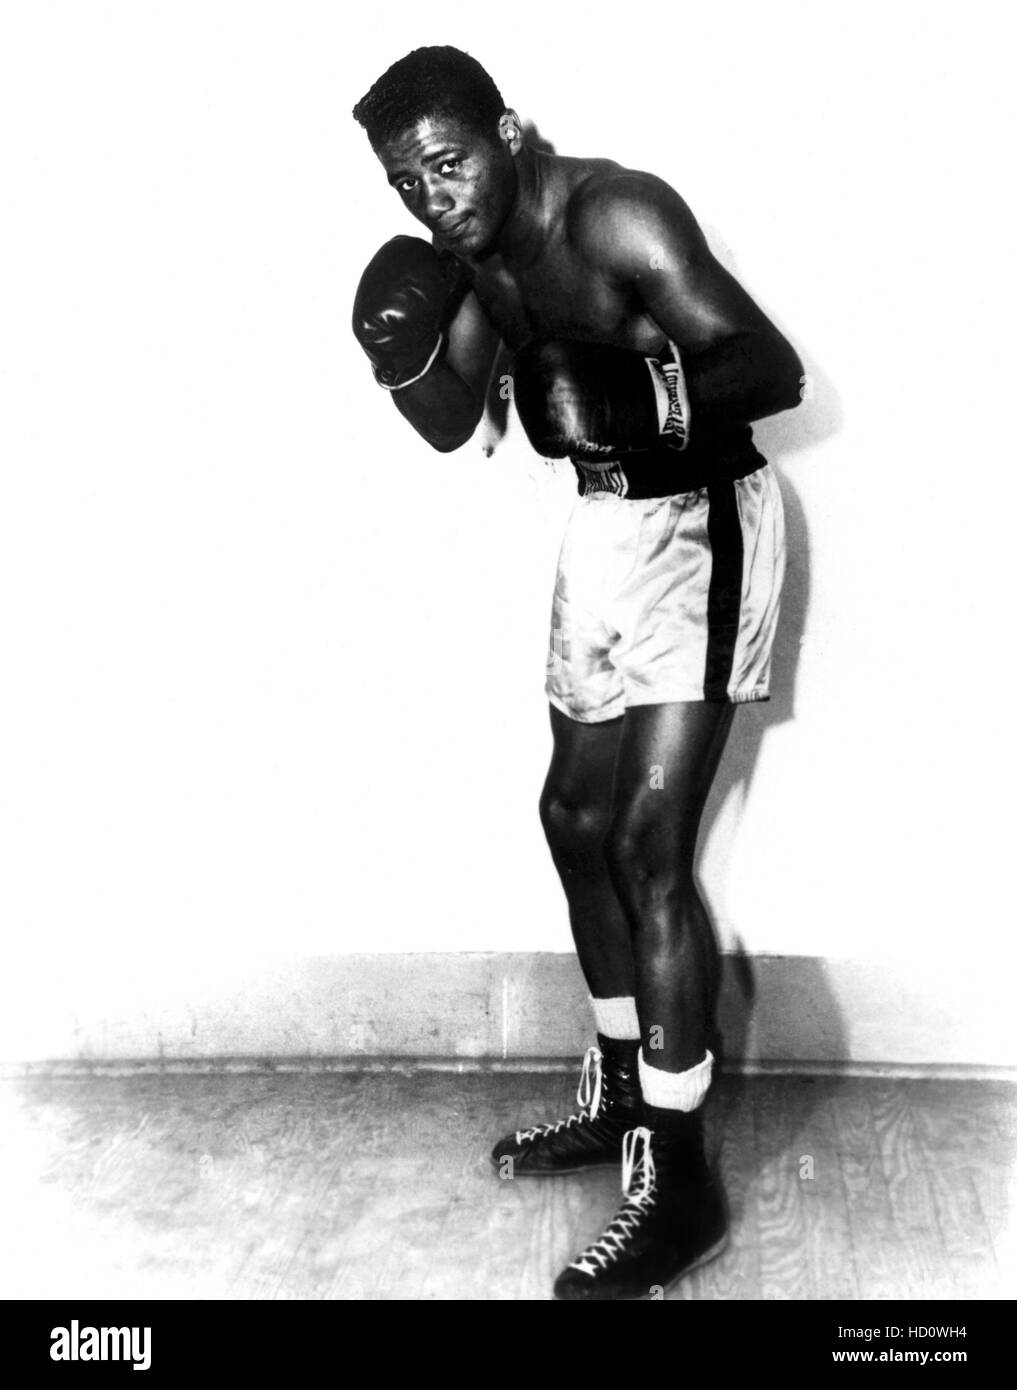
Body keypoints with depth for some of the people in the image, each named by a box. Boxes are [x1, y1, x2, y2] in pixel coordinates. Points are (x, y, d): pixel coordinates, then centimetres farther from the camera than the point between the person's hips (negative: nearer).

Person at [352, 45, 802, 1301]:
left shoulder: (617, 218, -20)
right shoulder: (474, 255, 3)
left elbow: (776, 368, -23)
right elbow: (450, 426, 8)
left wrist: (648, 400, -39)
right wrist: (404, 360, -12)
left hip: (700, 524, -8)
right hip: (604, 527, 9)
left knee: (648, 844, -14)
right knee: (576, 817, 13)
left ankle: (680, 1180, -4)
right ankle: (622, 1095, 30)